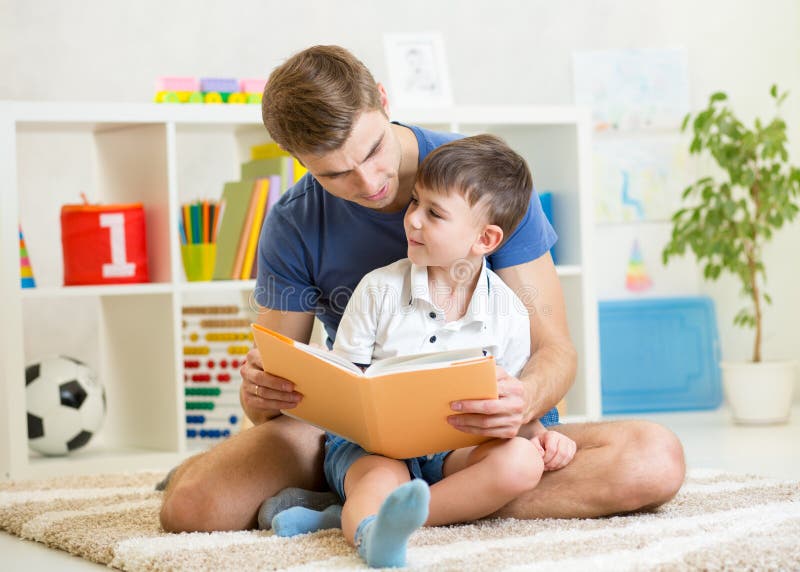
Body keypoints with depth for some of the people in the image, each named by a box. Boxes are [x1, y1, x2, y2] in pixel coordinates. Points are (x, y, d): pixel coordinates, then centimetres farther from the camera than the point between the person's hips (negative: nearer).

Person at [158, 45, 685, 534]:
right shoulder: (293, 227, -4)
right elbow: (275, 379, 2)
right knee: (189, 504, -28)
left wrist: (524, 400, -35)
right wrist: (259, 393, -25)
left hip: (485, 431, 1)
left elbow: (555, 350, -9)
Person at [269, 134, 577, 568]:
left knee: (521, 461, -28)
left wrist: (538, 434, -10)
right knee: (385, 477, -35)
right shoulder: (379, 289, -1)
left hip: (454, 450, 2)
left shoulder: (508, 315, 1)